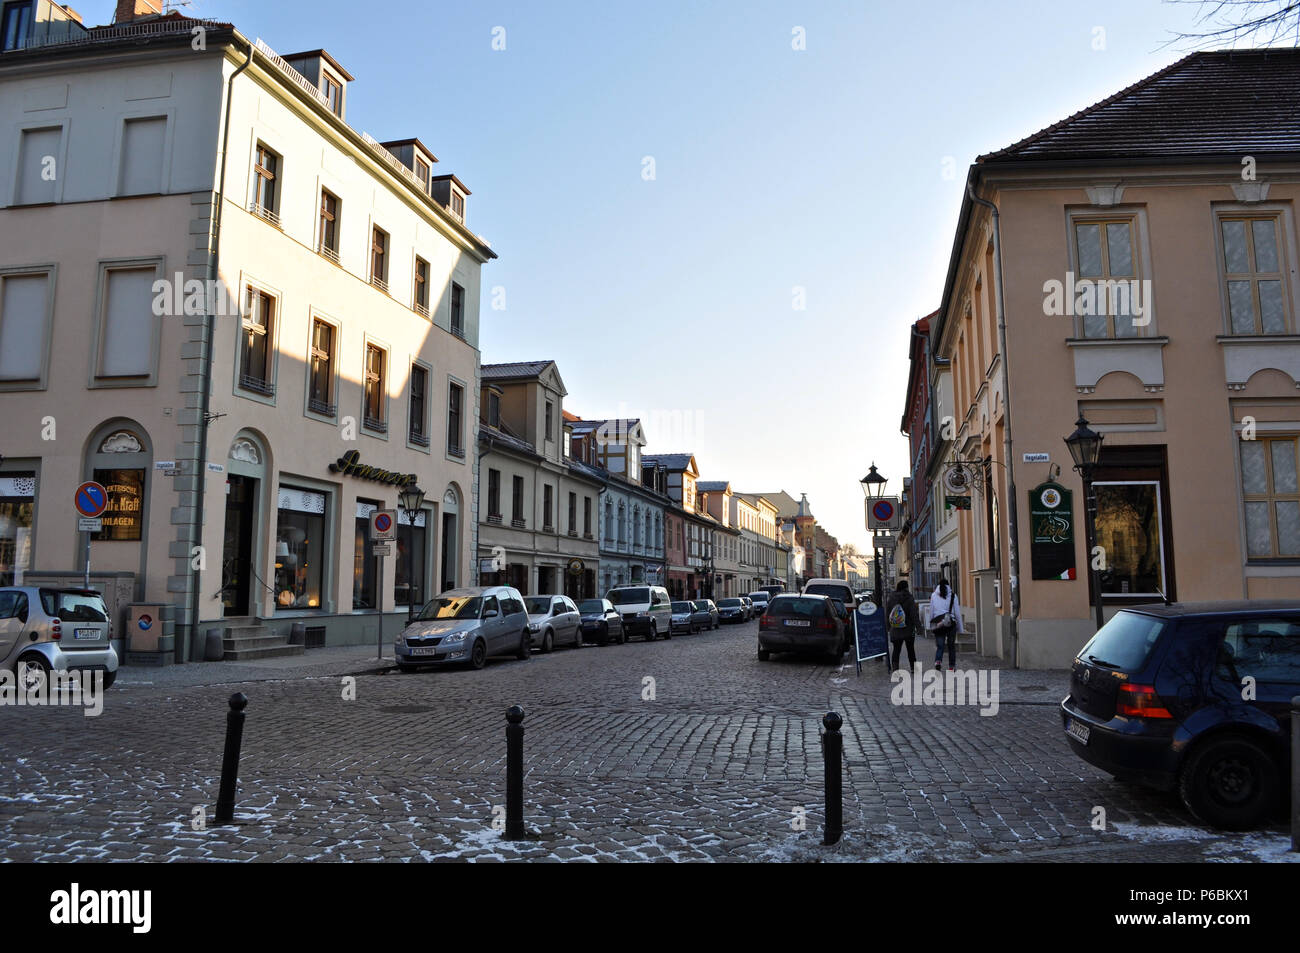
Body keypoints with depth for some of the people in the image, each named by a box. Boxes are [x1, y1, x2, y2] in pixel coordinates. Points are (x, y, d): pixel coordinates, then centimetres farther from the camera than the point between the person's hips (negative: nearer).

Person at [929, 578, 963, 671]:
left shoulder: (933, 595, 5)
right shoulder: (952, 595, 3)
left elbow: (931, 611, 5)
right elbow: (957, 612, 4)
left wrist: (931, 625, 12)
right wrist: (960, 628, 9)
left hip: (938, 623, 0)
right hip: (951, 623, 0)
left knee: (939, 645, 0)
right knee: (951, 646, 12)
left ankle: (938, 661, -26)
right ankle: (952, 666, 16)